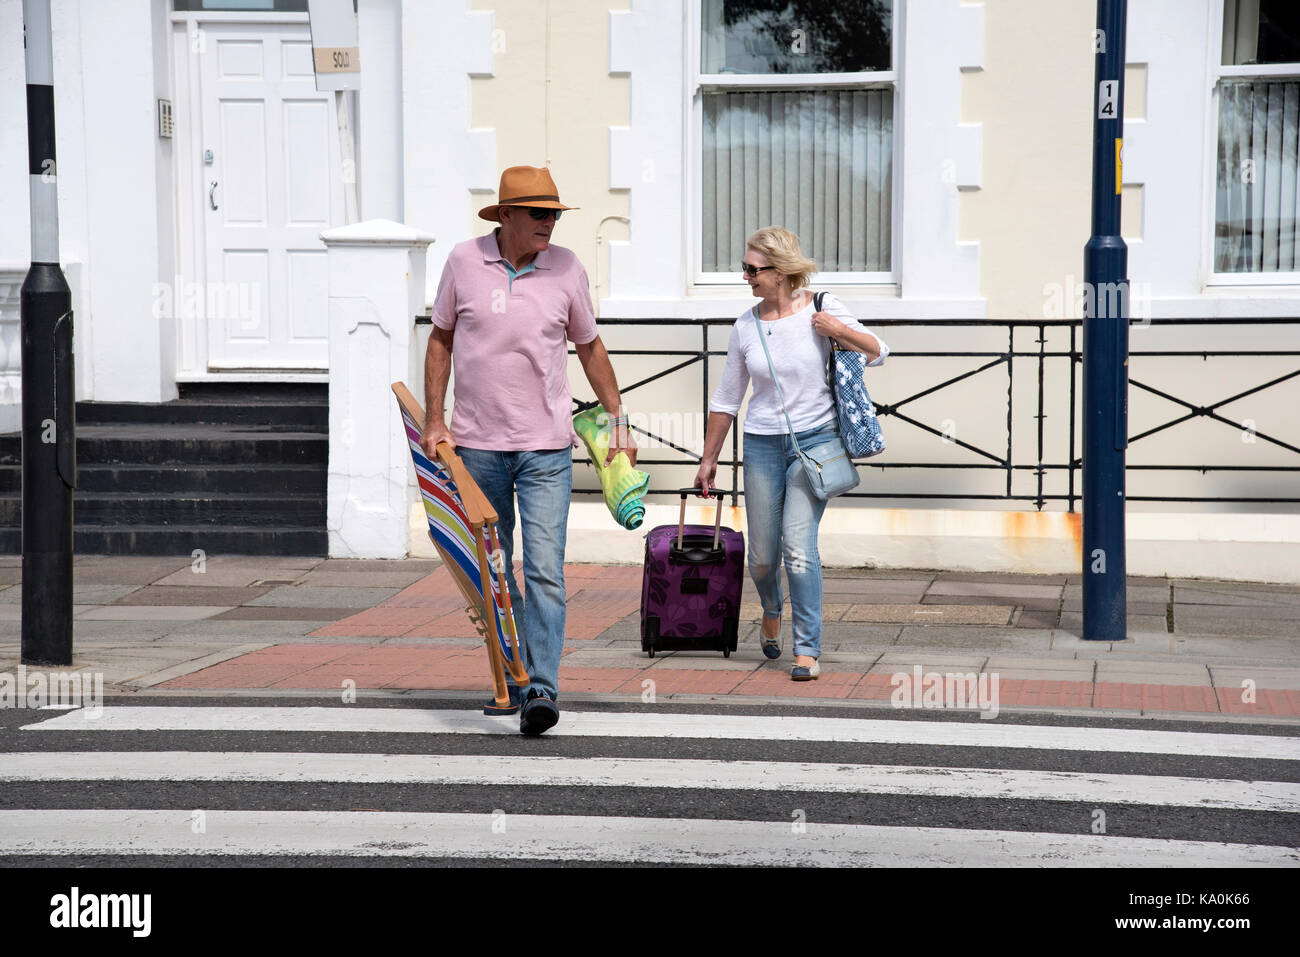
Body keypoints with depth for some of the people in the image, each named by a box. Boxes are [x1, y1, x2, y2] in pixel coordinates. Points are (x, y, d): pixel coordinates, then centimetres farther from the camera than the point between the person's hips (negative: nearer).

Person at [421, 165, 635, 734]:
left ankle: (542, 689, -15)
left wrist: (618, 420, 12)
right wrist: (434, 421, 2)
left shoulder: (565, 267, 0)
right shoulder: (464, 262, -1)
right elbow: (441, 339, 9)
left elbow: (589, 346, 13)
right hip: (476, 444, 1)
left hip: (546, 448, -1)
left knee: (545, 569, -13)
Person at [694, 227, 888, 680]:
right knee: (762, 555, 7)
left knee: (798, 544, -16)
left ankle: (808, 650, -7)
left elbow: (878, 353, 2)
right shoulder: (746, 327, 1)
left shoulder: (821, 308, -5)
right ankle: (771, 611, 41)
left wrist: (839, 330, -16)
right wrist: (708, 458, 14)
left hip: (814, 439, -3)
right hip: (763, 443, 3)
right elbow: (726, 399, 10)